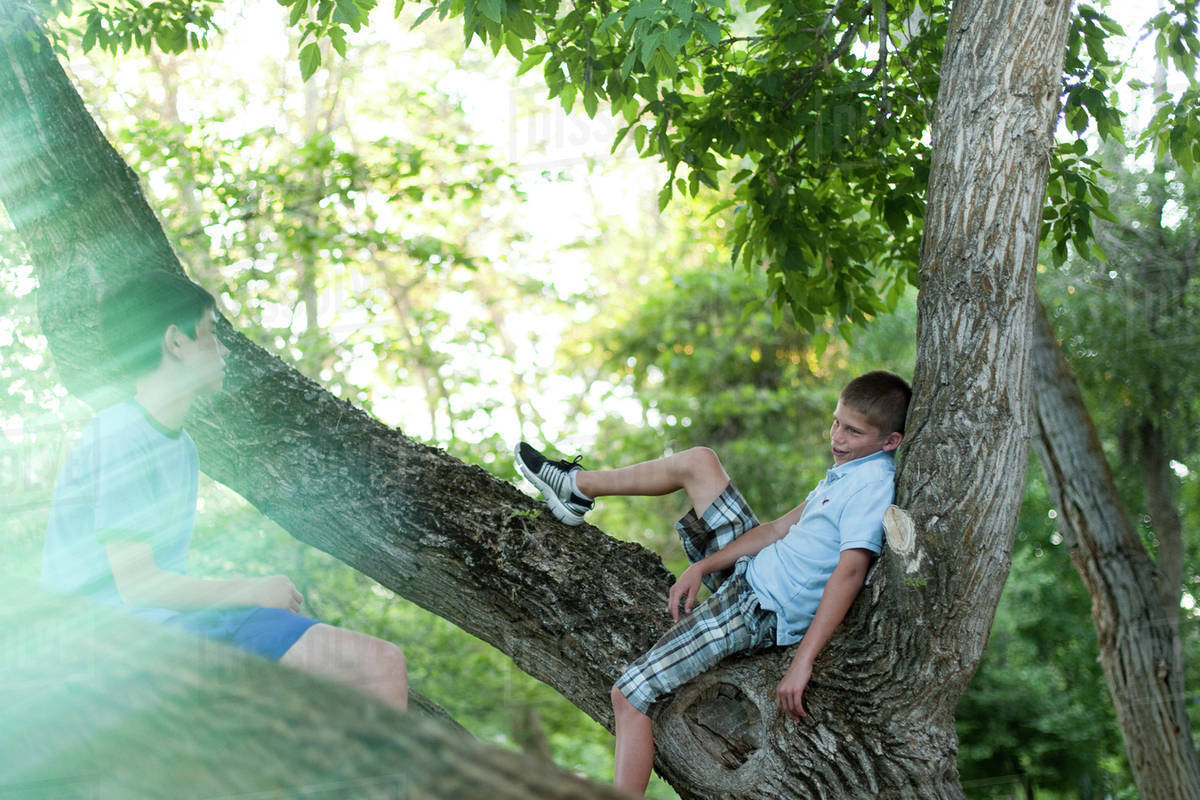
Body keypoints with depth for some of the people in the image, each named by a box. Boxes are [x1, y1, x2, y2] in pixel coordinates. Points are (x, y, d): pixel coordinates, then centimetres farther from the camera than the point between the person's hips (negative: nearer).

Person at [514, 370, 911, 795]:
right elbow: (782, 527, 8)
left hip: (760, 612, -10)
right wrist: (703, 566, 0)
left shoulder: (871, 485, -22)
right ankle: (576, 488, 31)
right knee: (698, 461, 17)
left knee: (629, 693, -13)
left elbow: (850, 572, -31)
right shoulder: (848, 468, 7)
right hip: (750, 568, 10)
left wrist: (801, 662, -37)